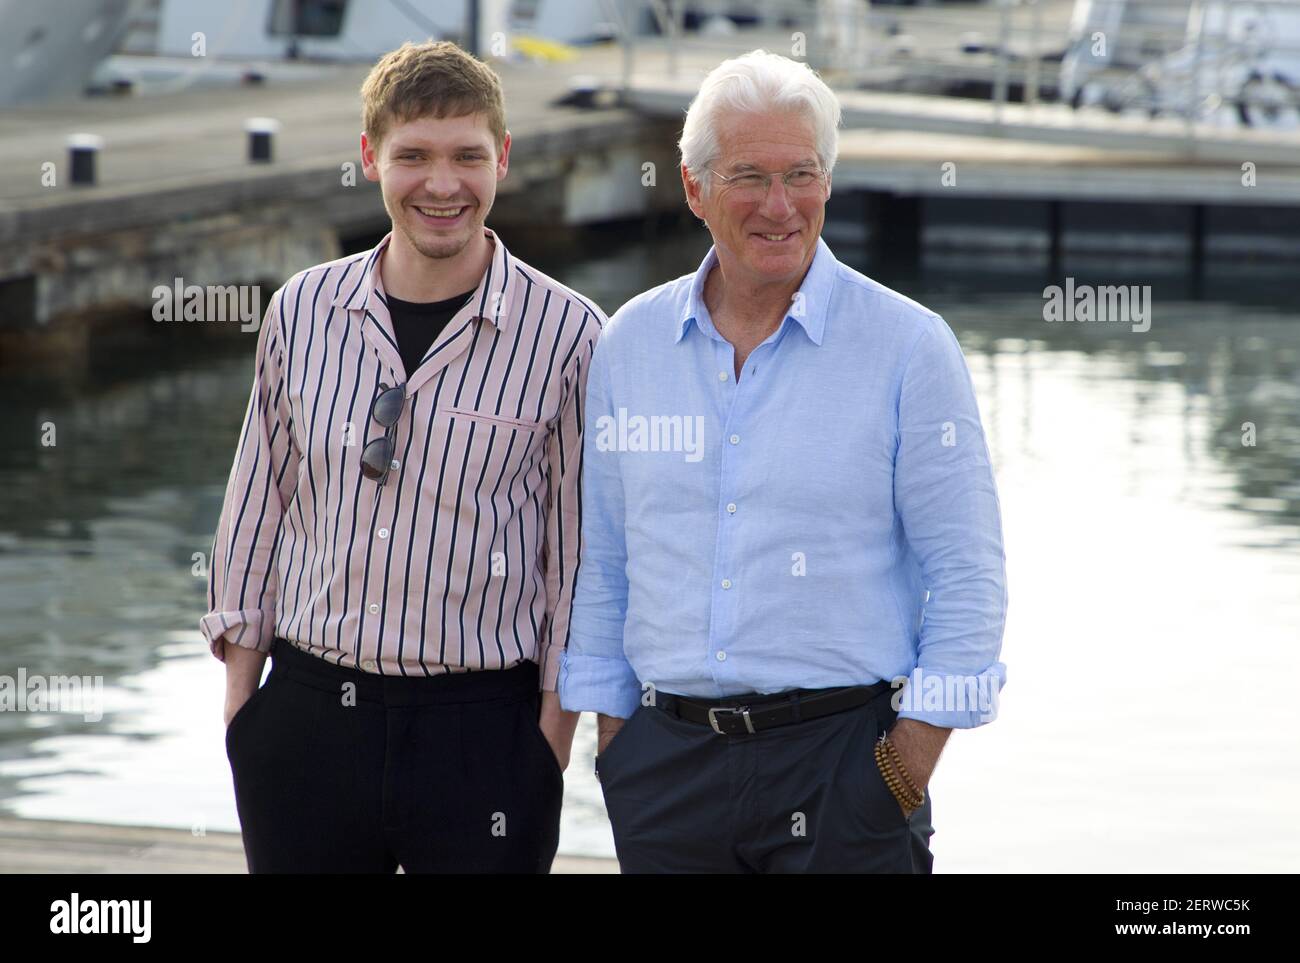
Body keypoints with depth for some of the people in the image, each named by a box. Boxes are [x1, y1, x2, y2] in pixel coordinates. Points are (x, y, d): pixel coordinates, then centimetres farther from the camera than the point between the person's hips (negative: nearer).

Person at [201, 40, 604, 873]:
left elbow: (579, 553, -2)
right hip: (305, 722, 3)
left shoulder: (566, 335, -6)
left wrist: (551, 744, -4)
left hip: (483, 737, -3)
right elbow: (259, 507, 11)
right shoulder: (305, 311, 4)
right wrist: (239, 704, 9)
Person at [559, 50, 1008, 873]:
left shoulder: (910, 347, -3)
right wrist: (612, 741, 9)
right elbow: (604, 566, 14)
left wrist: (909, 767, -9)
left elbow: (967, 579, -4)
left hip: (842, 762, -3)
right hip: (667, 765, 3)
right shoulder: (629, 345, 8)